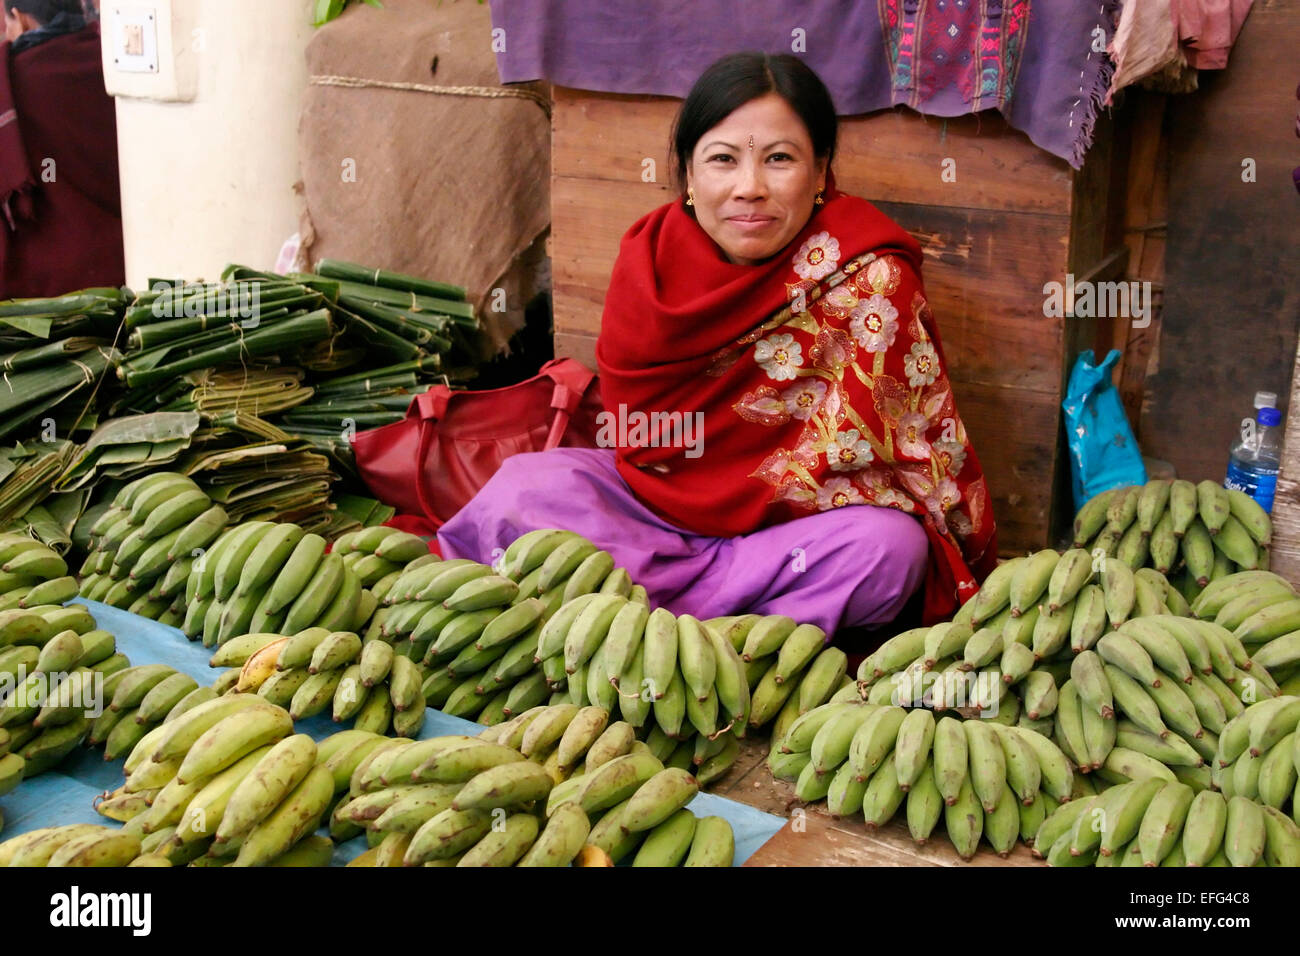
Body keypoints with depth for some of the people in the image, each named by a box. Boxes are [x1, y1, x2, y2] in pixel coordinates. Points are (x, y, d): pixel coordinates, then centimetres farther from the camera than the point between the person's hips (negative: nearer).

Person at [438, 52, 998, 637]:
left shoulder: (871, 279, -15)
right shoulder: (651, 256, -5)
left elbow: (848, 454, -16)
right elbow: (638, 438, -1)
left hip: (797, 523, -2)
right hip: (653, 494, 3)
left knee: (886, 545, -32)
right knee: (523, 490, -19)